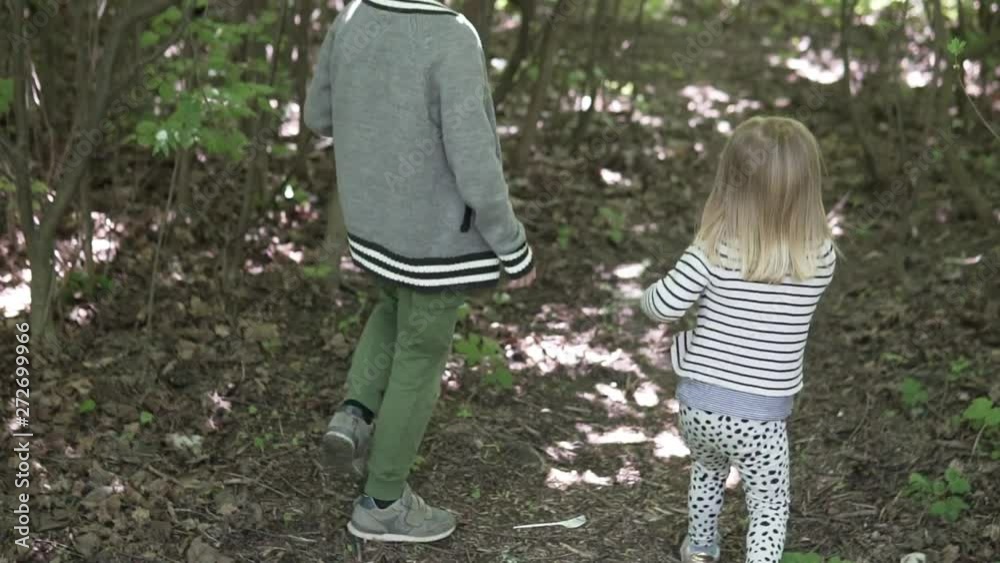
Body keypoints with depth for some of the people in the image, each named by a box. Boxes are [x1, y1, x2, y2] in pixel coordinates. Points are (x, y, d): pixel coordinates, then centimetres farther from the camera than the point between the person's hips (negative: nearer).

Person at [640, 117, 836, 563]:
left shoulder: (714, 251, -17)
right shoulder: (821, 258, -11)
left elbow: (664, 308, -14)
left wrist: (652, 293, 8)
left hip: (699, 403, 2)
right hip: (760, 415, -2)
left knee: (708, 468, 33)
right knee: (770, 509, 19)